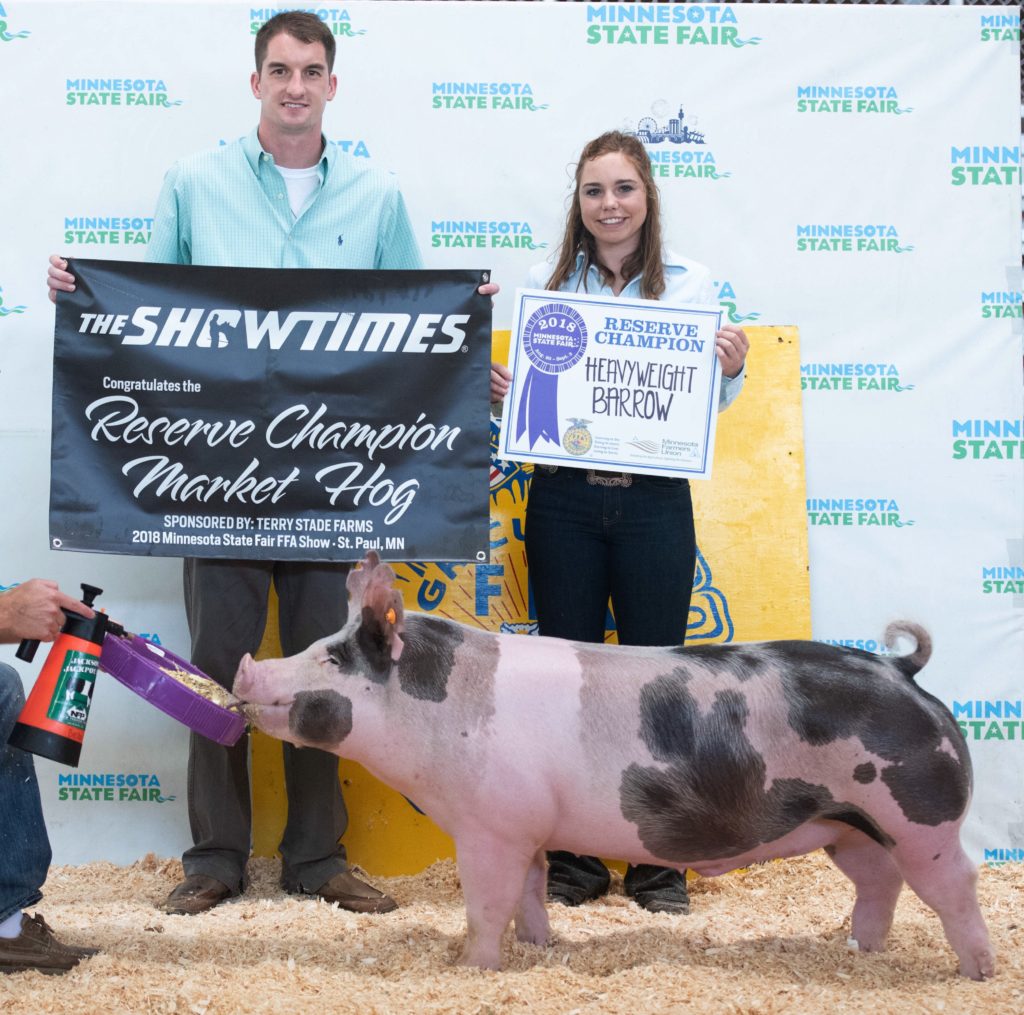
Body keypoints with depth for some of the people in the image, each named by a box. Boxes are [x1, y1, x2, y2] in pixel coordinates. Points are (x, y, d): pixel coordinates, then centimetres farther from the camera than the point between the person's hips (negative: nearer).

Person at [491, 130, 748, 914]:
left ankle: (660, 862, 16)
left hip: (653, 501, -1)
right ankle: (574, 859, 19)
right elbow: (527, 394, 10)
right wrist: (497, 393, -11)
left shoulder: (690, 285, 5)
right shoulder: (547, 284, 6)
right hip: (564, 500, 1)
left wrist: (733, 370, -13)